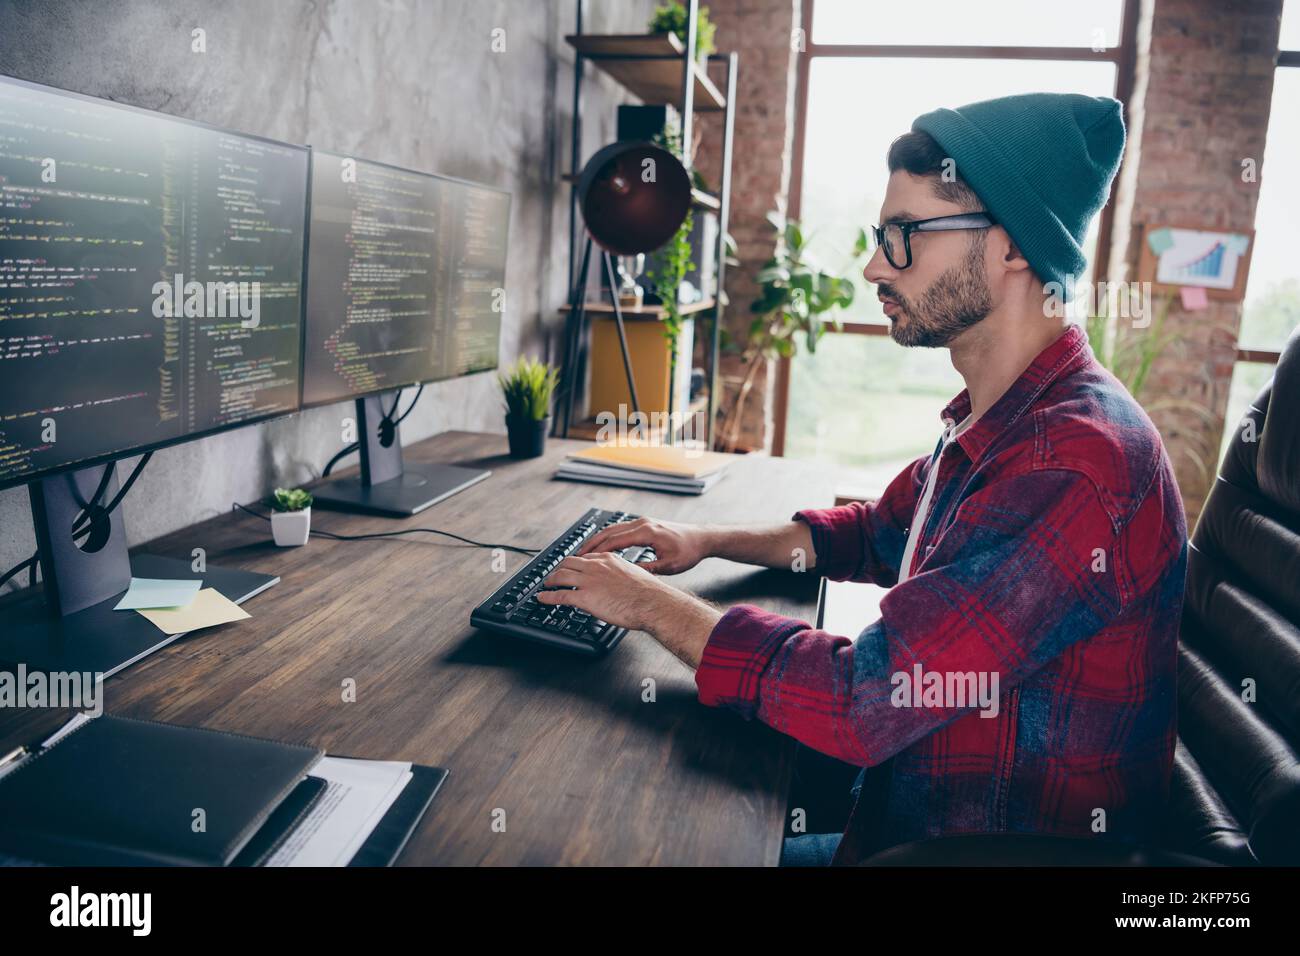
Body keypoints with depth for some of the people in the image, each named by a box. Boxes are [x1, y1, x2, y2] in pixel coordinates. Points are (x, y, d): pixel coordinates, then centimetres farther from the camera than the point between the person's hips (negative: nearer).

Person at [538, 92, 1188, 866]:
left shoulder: (1076, 461, -29)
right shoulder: (994, 422, 5)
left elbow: (861, 703, -32)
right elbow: (878, 534, 19)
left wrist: (652, 604, -19)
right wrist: (709, 541, 5)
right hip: (907, 812, 8)